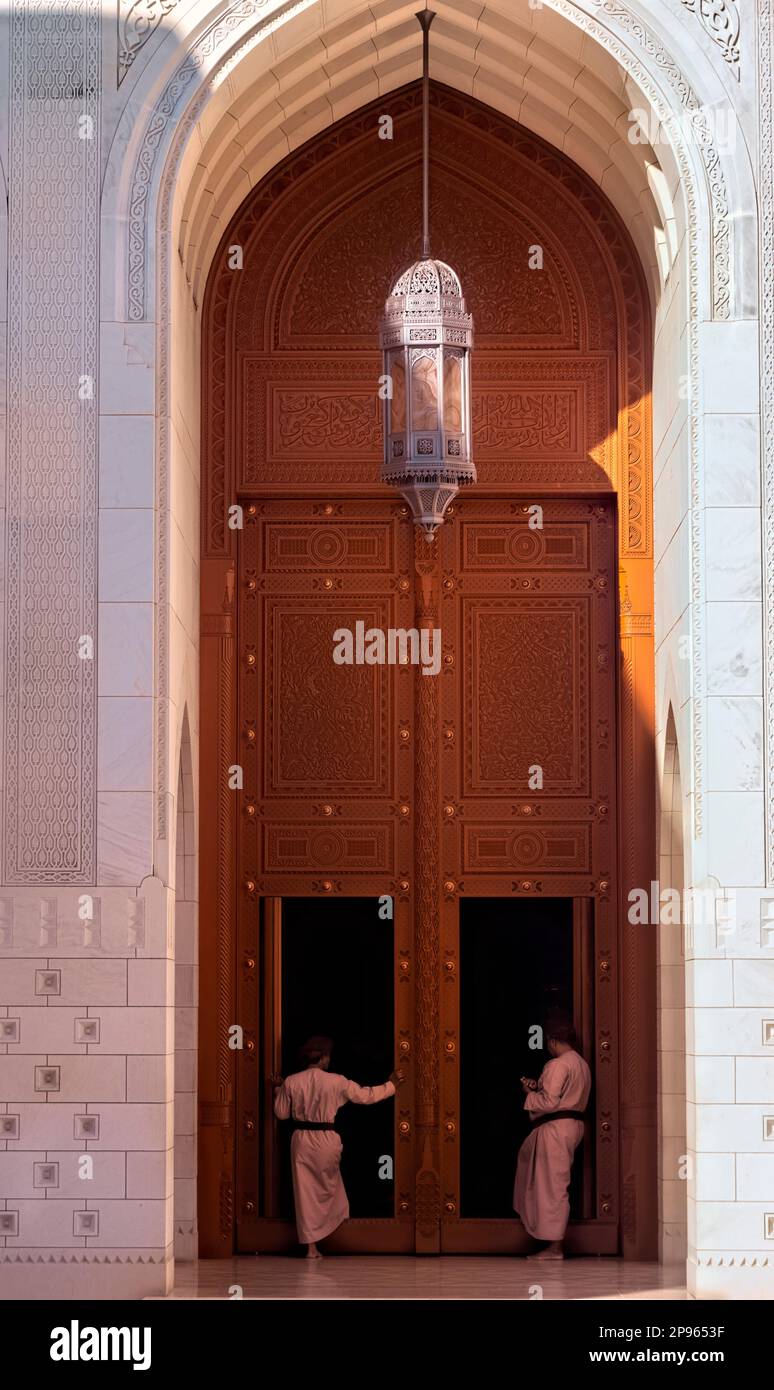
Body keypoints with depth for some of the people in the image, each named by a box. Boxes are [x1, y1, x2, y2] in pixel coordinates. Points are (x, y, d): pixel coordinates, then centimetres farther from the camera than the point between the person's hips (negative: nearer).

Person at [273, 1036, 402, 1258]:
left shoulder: (291, 1082, -5)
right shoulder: (336, 1082, -10)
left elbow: (282, 1113, 5)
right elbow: (366, 1096, 2)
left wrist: (280, 1089, 20)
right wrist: (391, 1085, 16)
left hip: (301, 1140, 2)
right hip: (326, 1140, -2)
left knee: (305, 1191, 7)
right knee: (328, 1186, 23)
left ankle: (311, 1246, 6)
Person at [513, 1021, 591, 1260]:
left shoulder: (558, 1065, -16)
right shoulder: (582, 1064, 15)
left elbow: (549, 1101, -22)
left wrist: (530, 1094, -4)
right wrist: (539, 1087, 15)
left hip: (555, 1128, -11)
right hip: (574, 1125, 11)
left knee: (553, 1186, -6)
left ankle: (554, 1247, -3)